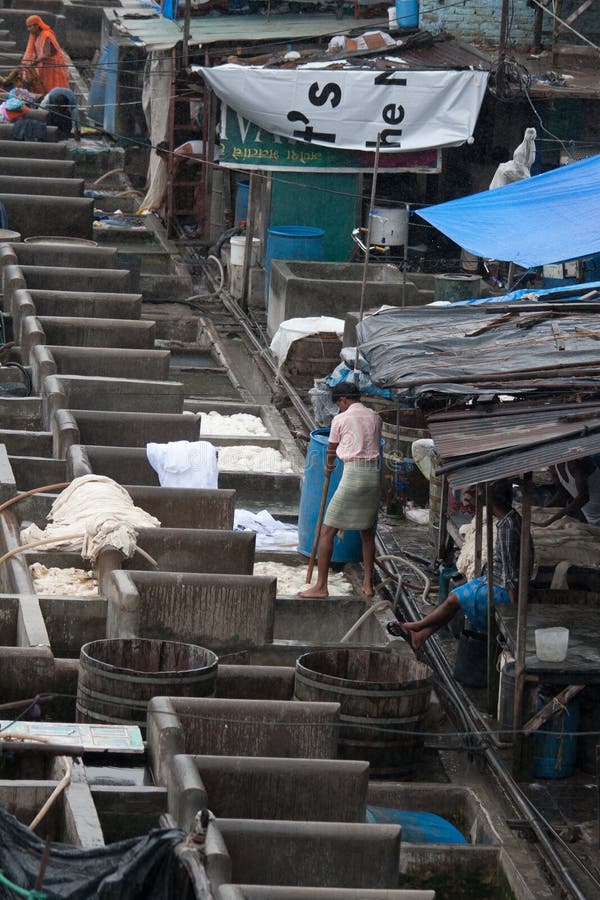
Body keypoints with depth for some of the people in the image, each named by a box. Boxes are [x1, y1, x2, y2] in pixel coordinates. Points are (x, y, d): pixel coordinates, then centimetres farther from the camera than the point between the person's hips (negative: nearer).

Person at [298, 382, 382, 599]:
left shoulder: (341, 419, -2)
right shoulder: (374, 417, 11)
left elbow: (331, 450, 12)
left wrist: (328, 466, 32)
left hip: (353, 475, -6)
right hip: (375, 475, 6)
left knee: (327, 531, 0)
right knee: (367, 531, 21)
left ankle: (321, 586, -4)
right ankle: (368, 584, 21)